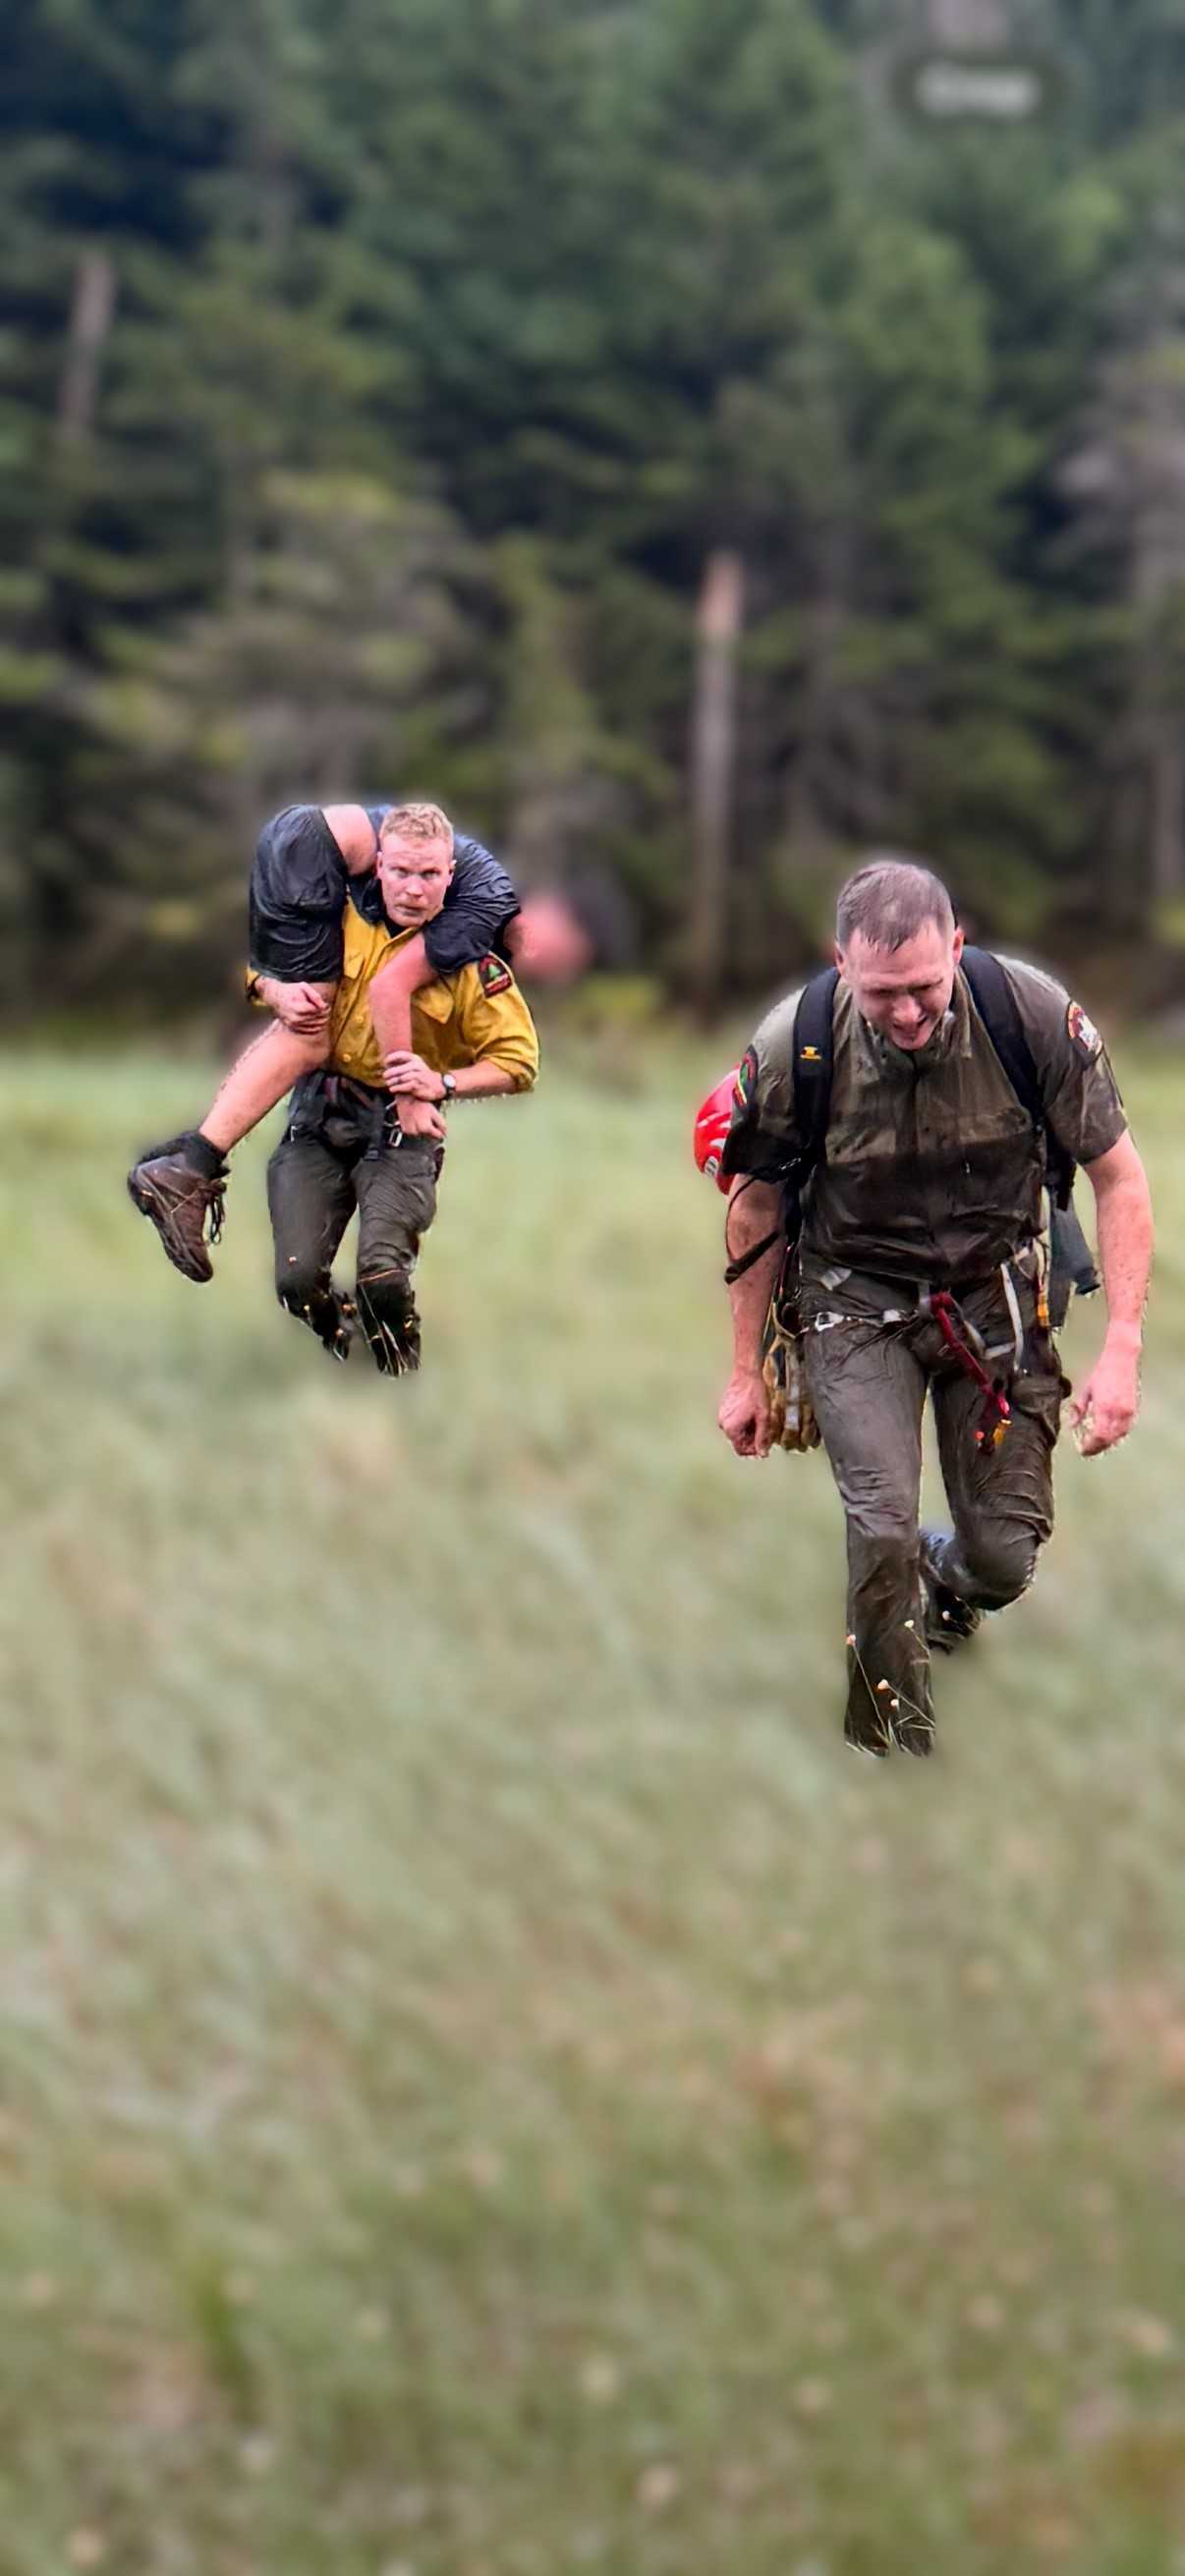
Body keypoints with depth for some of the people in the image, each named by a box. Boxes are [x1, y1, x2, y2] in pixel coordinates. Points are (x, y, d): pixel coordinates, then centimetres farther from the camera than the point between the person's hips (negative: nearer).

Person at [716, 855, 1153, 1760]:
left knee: (1005, 1557, 1)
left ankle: (945, 1580, 39)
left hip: (994, 1290, 1)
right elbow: (757, 1212, -2)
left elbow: (1119, 1179, -10)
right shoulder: (794, 1047, -21)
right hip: (858, 1299, -1)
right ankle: (892, 1749, 3)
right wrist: (745, 1375, 5)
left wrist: (1122, 1352, -18)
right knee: (883, 1531, -18)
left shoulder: (1035, 1014, -23)